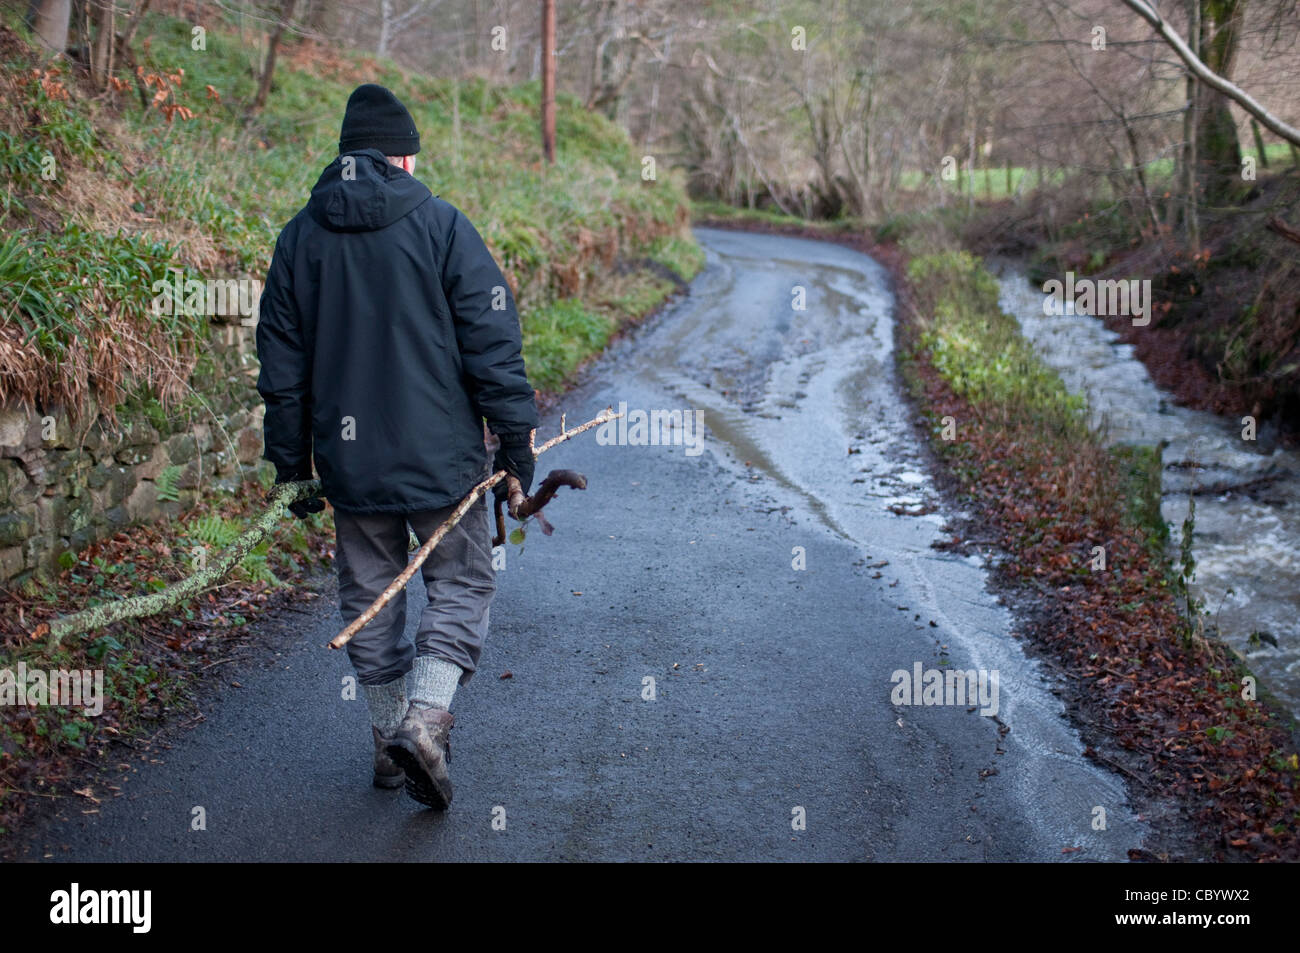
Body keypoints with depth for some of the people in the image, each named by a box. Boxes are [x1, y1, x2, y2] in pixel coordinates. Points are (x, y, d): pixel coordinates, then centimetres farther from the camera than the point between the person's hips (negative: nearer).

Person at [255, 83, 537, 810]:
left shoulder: (301, 237, 5)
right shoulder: (441, 225, -7)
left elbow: (281, 364, 8)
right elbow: (492, 341, -10)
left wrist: (292, 464, 15)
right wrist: (517, 435, -2)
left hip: (349, 463, 4)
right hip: (441, 457, -3)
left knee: (370, 599, 15)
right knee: (462, 585, 9)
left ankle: (391, 738, 22)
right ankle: (425, 719, -8)